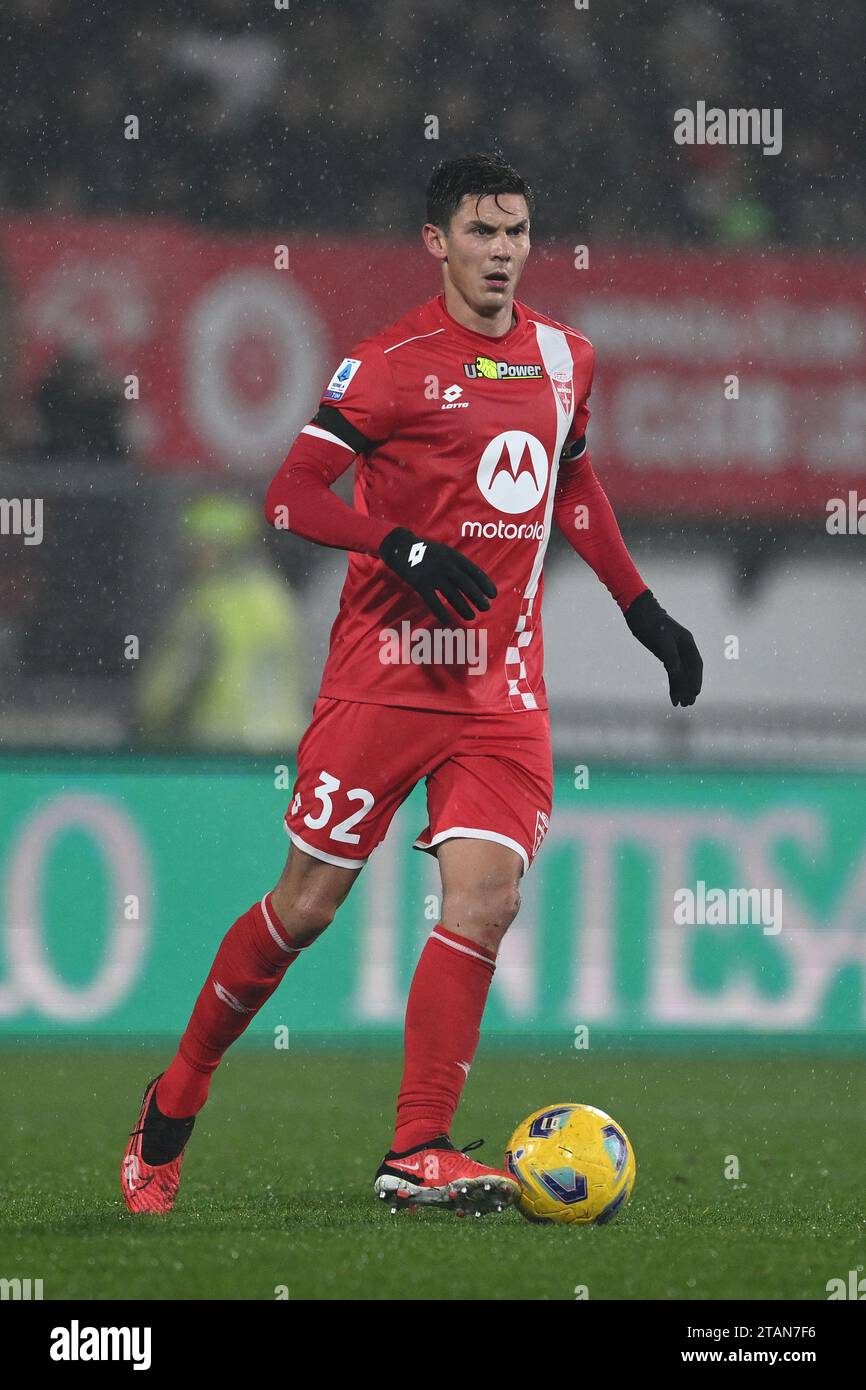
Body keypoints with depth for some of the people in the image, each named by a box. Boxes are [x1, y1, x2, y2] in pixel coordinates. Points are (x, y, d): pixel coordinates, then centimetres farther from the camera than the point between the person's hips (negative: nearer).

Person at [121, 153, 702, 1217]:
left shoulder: (564, 359, 11)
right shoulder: (393, 363, -7)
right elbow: (291, 496, -10)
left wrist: (644, 613, 26)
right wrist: (404, 546, -24)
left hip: (503, 689, 4)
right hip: (386, 676, -4)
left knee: (486, 895, -13)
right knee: (308, 904, -1)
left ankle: (418, 1154, -11)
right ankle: (174, 1102, 19)